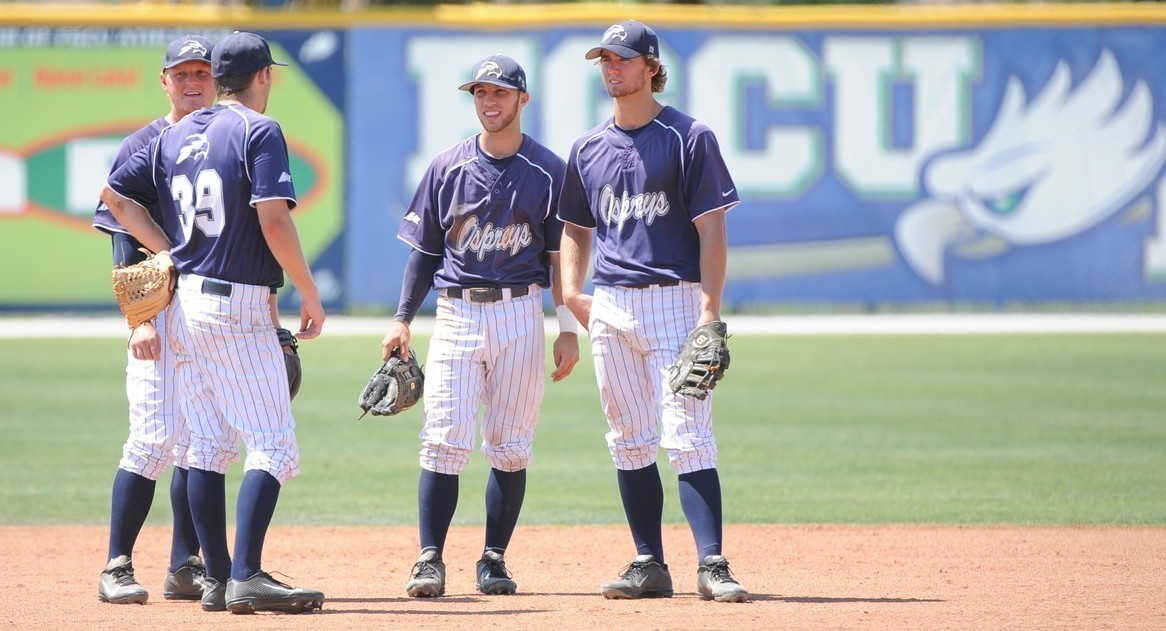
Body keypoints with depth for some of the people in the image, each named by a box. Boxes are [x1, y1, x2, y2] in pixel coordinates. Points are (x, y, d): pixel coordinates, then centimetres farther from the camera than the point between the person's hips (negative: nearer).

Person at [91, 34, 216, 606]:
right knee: (155, 438, -12)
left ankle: (185, 569, 11)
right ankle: (117, 568, -8)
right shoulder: (141, 148, -2)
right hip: (163, 306, -5)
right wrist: (139, 319, -17)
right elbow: (125, 246, -7)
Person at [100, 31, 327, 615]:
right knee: (274, 446, -8)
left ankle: (218, 579, 12)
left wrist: (171, 253, 13)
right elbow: (273, 220, -18)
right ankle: (246, 578, -20)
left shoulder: (176, 135, 12)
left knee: (209, 446, 11)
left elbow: (115, 194, 14)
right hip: (238, 305, -8)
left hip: (185, 300, 8)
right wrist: (310, 294, -9)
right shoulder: (258, 131, -9)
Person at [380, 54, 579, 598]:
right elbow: (424, 251, 10)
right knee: (444, 440, -9)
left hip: (520, 314, 0)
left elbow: (560, 256, 6)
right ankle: (430, 560, -9)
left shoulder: (549, 171, 4)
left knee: (510, 446, 1)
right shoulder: (447, 167, 7)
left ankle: (494, 559, 10)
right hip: (456, 314, 0)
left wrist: (568, 329, 0)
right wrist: (402, 319, 3)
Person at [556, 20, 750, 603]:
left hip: (673, 299, -5)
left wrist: (710, 310, -15)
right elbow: (576, 228, 23)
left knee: (687, 435, -13)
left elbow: (712, 228, -6)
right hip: (611, 307, 6)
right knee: (629, 441, 7)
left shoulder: (689, 138, -2)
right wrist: (571, 291, 4)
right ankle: (650, 566, 12)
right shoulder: (589, 149, 14)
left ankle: (712, 566, -15)